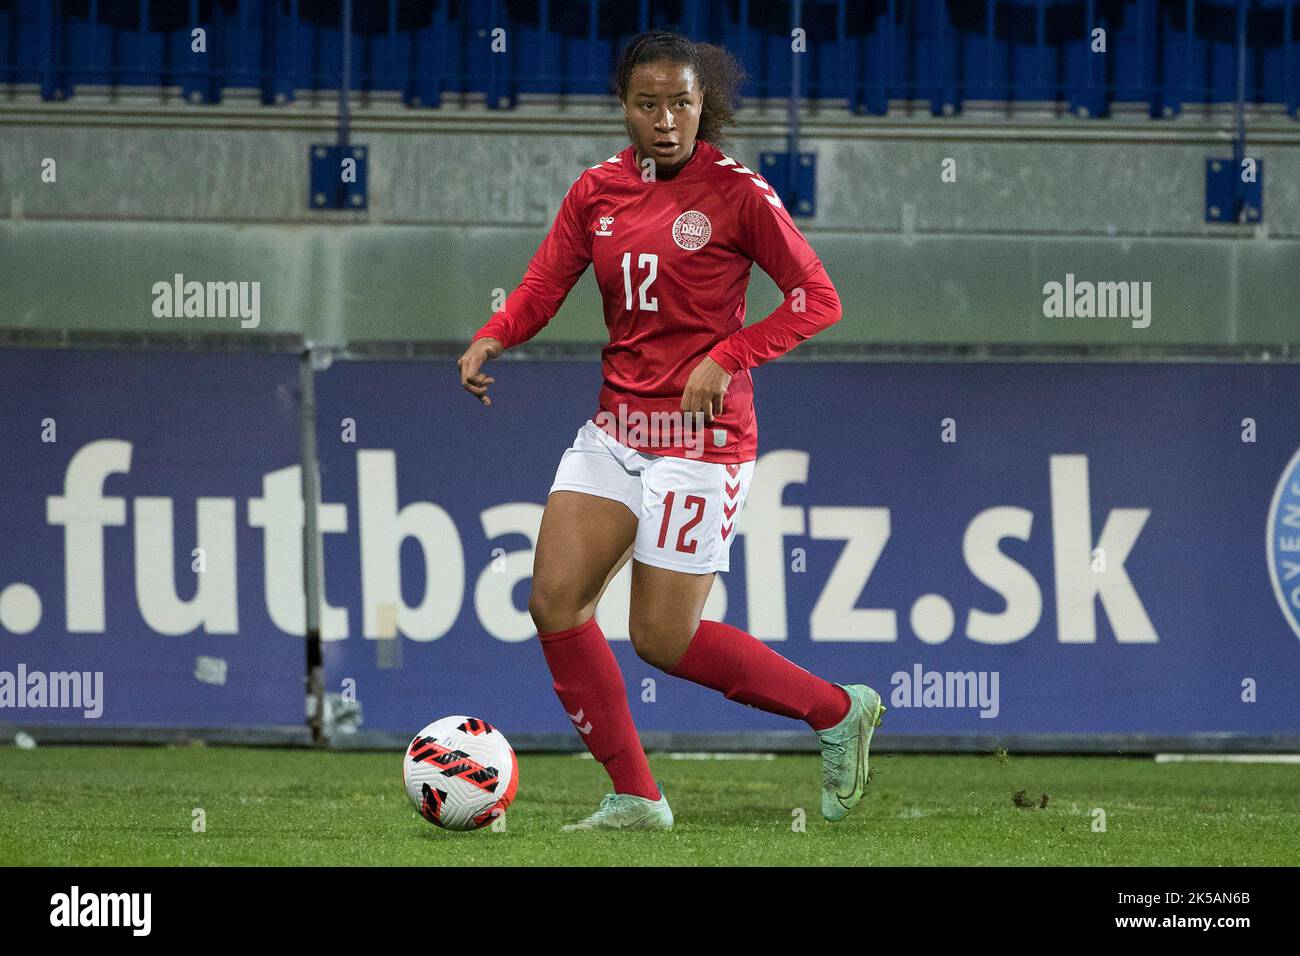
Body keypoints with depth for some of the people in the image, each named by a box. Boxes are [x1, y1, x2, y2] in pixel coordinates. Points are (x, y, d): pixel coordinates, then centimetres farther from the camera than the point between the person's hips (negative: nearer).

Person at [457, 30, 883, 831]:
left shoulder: (736, 193, -8)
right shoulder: (598, 192, 7)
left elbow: (817, 299, -9)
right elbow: (543, 287, 6)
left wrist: (727, 357, -19)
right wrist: (491, 340, -14)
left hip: (702, 435, -6)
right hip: (618, 426, 6)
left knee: (663, 638, -7)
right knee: (555, 600, -6)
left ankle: (839, 713, 12)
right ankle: (635, 799, 3)